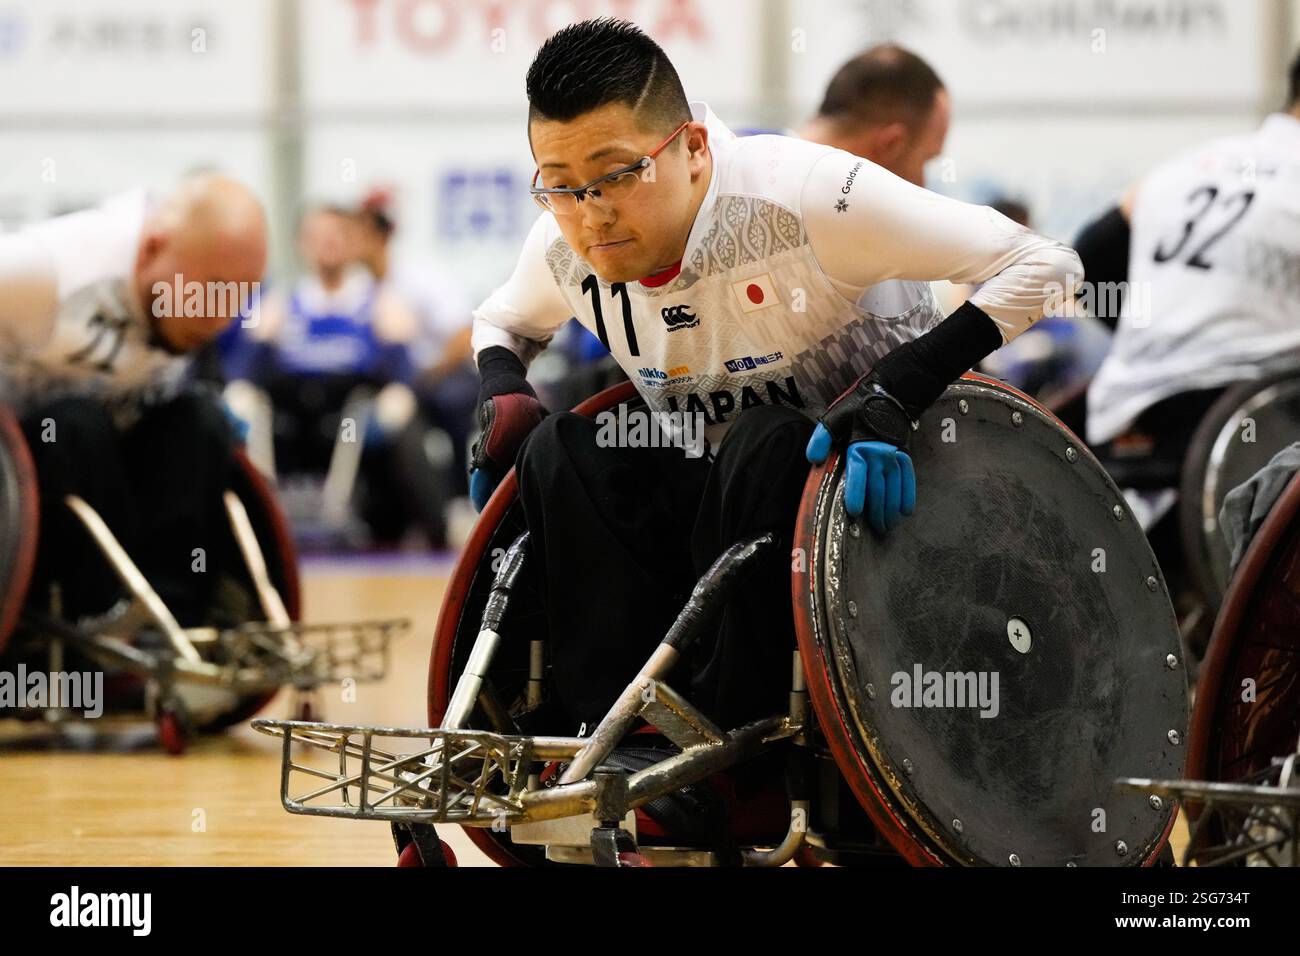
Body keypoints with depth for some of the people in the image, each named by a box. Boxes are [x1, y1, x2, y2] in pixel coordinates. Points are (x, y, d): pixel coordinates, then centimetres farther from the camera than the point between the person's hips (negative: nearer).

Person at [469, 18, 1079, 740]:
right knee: (559, 450, -19)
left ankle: (737, 731, -26)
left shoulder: (802, 194, -27)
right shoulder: (562, 248, -9)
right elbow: (502, 323, 18)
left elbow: (1045, 266, -25)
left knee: (764, 444, -35)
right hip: (721, 499, 5)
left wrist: (895, 389, -36)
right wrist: (503, 397, -6)